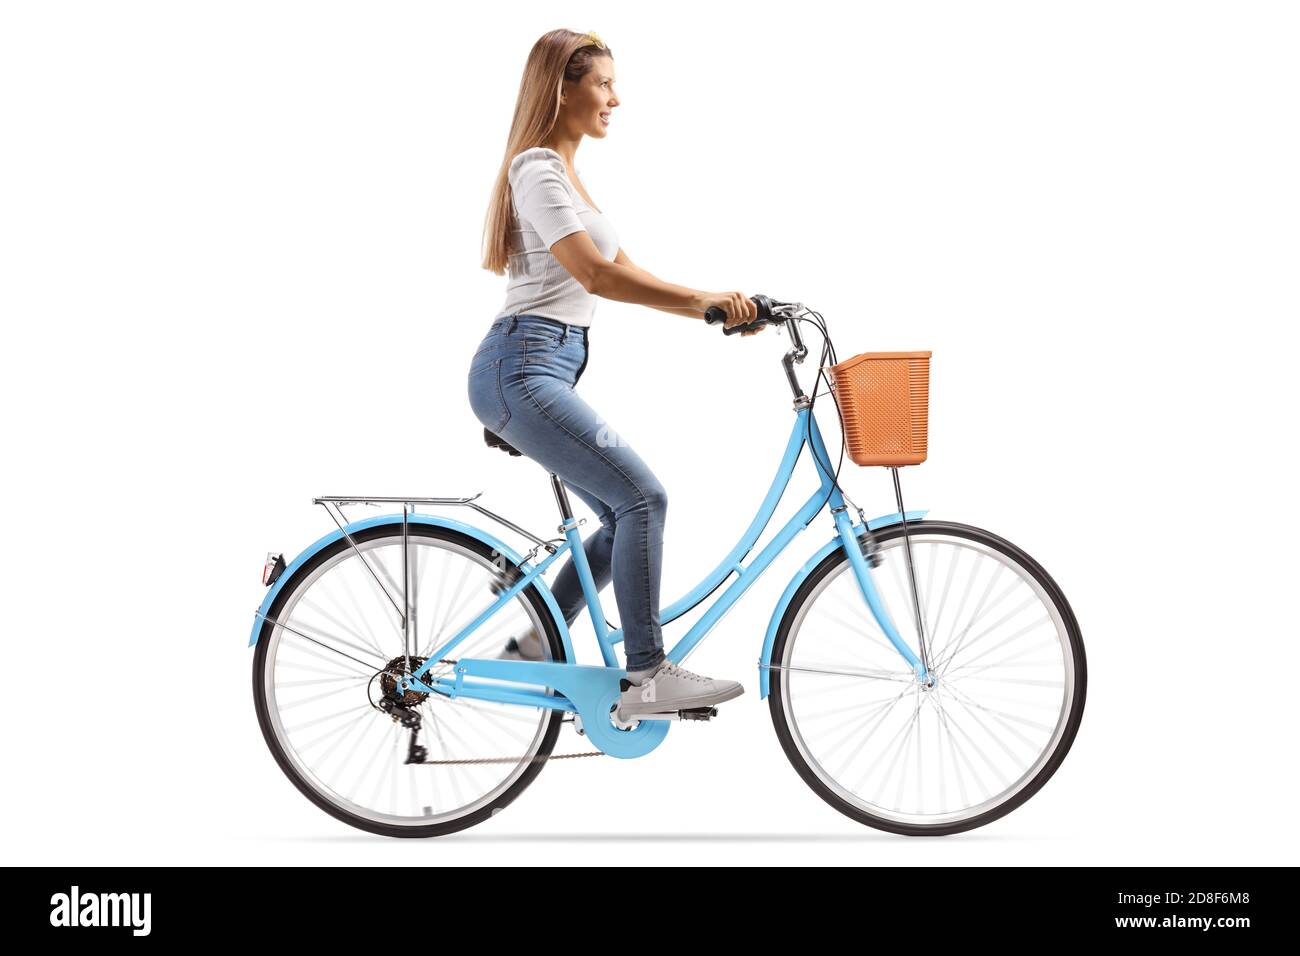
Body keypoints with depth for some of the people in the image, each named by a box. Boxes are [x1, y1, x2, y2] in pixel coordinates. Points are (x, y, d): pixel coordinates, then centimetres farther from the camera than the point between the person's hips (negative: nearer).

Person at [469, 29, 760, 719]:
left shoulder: (560, 171, 21)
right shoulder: (540, 170, -10)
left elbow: (625, 272, 20)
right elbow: (597, 275, -23)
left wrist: (713, 306, 10)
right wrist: (707, 298, -21)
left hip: (541, 372, 10)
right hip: (523, 369, -10)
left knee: (627, 515, 9)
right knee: (642, 497, -16)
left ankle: (528, 654, 16)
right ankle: (647, 677, -14)